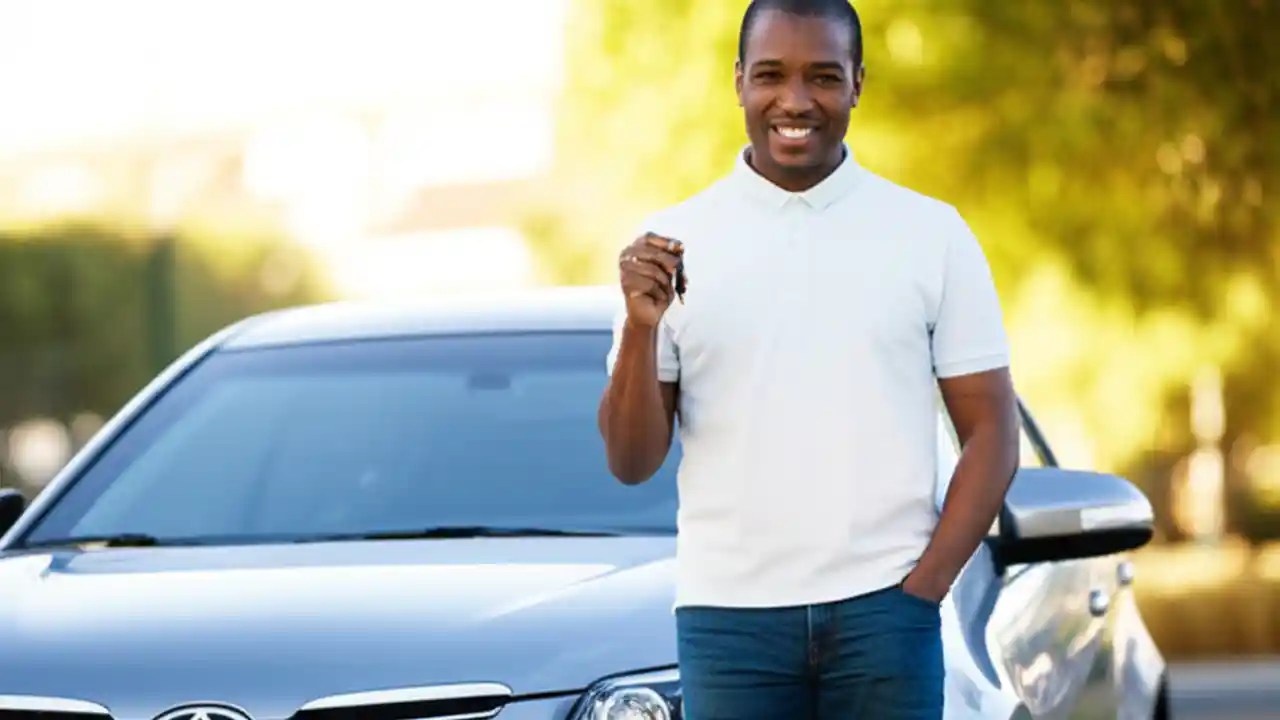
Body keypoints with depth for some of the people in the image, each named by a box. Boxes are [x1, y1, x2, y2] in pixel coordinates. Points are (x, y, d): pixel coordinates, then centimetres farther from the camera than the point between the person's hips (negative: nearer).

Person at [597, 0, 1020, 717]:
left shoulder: (932, 235, 4)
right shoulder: (673, 242, 5)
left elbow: (992, 433, 4)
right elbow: (632, 462, 4)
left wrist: (921, 589, -7)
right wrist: (641, 328, -13)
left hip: (881, 610, 0)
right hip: (728, 611, 1)